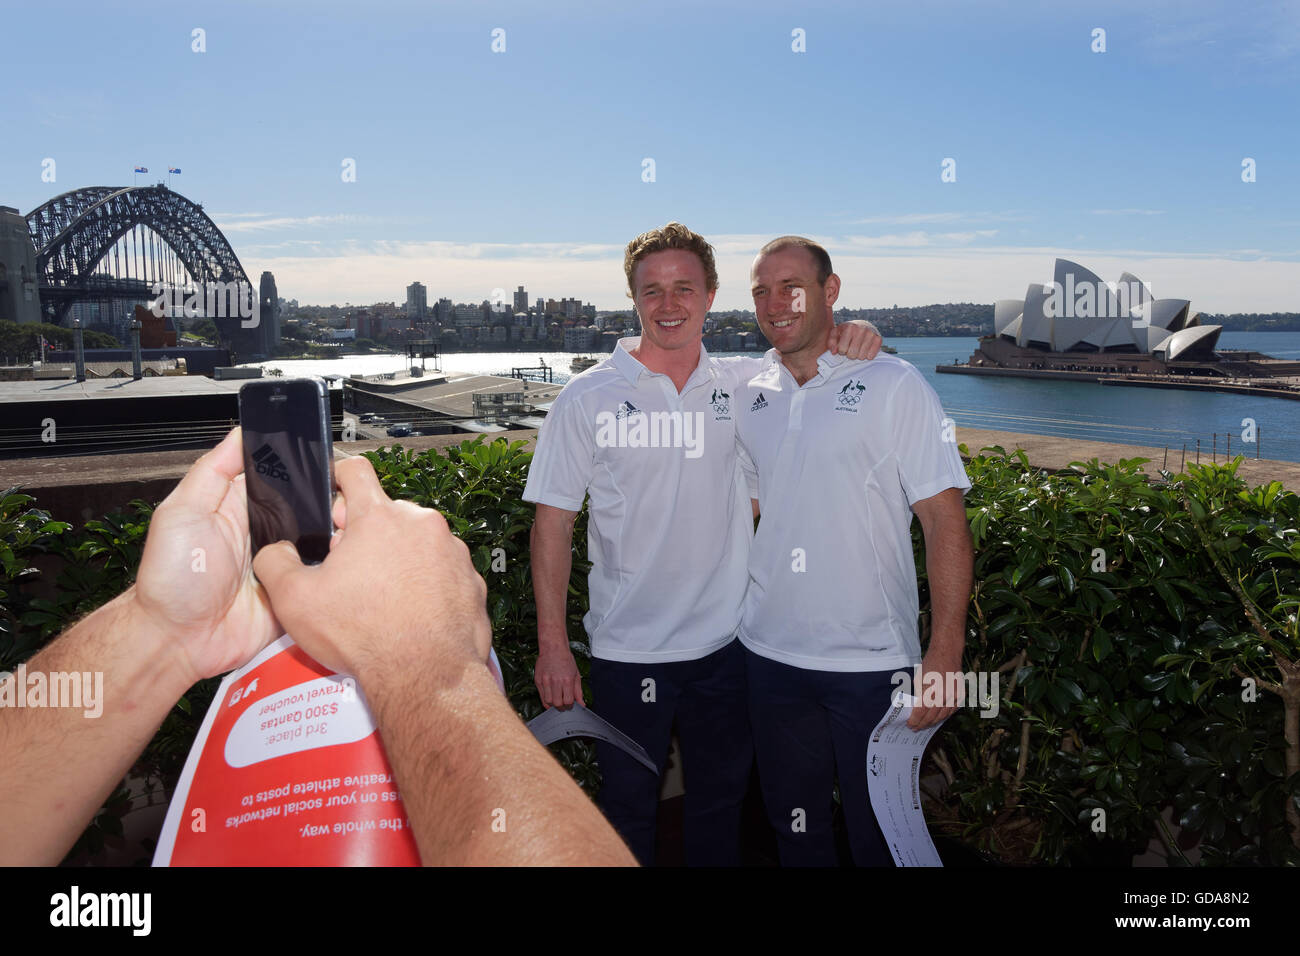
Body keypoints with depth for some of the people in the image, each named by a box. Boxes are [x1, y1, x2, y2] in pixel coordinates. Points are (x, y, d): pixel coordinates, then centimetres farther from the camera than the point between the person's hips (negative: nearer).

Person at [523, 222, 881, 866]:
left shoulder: (744, 384, 0)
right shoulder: (587, 398, -7)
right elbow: (553, 523, -6)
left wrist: (852, 336, -10)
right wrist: (552, 644, -9)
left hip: (726, 643, 3)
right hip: (628, 649, -2)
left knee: (720, 801, 20)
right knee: (628, 807, 13)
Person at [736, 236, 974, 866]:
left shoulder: (893, 386, -8)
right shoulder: (747, 397, 7)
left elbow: (945, 520, -11)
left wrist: (945, 654, -17)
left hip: (872, 662, -4)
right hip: (769, 655, 4)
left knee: (880, 835, 11)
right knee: (795, 827, 18)